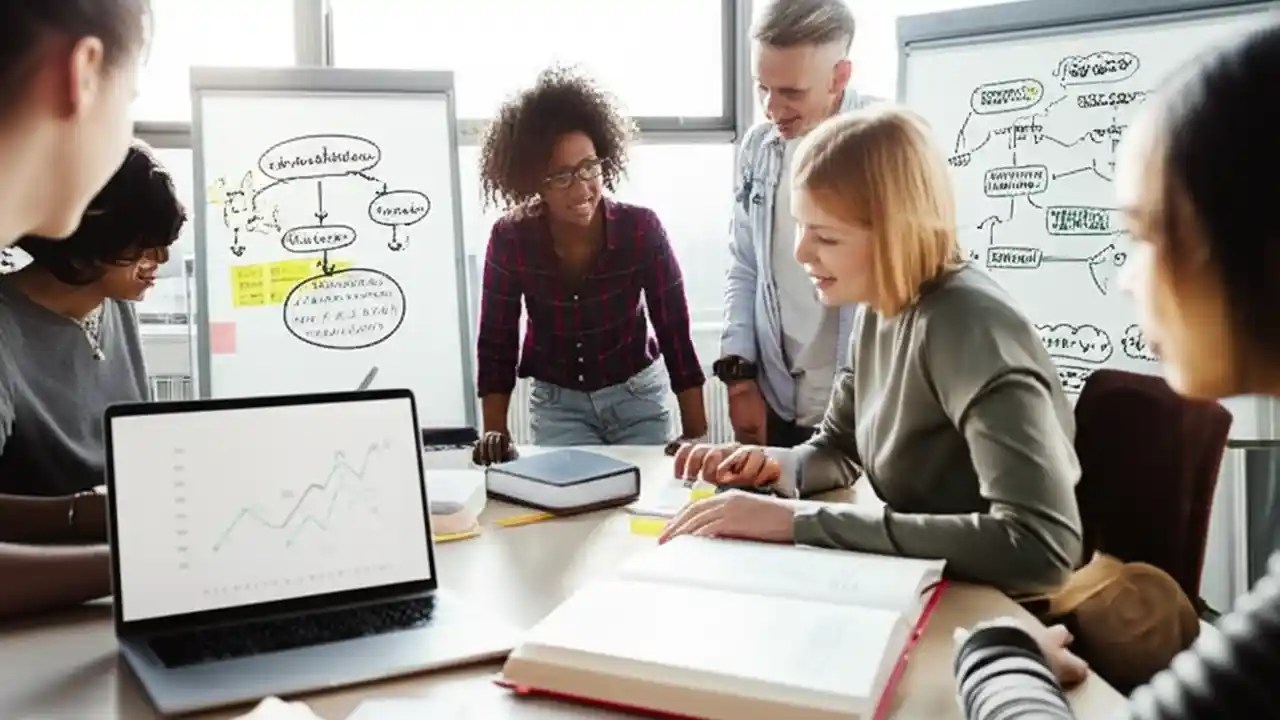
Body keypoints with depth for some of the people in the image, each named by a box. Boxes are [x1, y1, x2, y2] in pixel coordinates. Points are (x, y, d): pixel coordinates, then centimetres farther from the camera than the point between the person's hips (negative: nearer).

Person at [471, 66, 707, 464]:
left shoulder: (641, 229, -20)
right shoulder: (510, 240, -17)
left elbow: (676, 333, -14)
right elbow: (496, 343, -7)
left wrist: (697, 436, -15)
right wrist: (495, 432, -16)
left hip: (637, 396, 0)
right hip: (557, 403, 0)